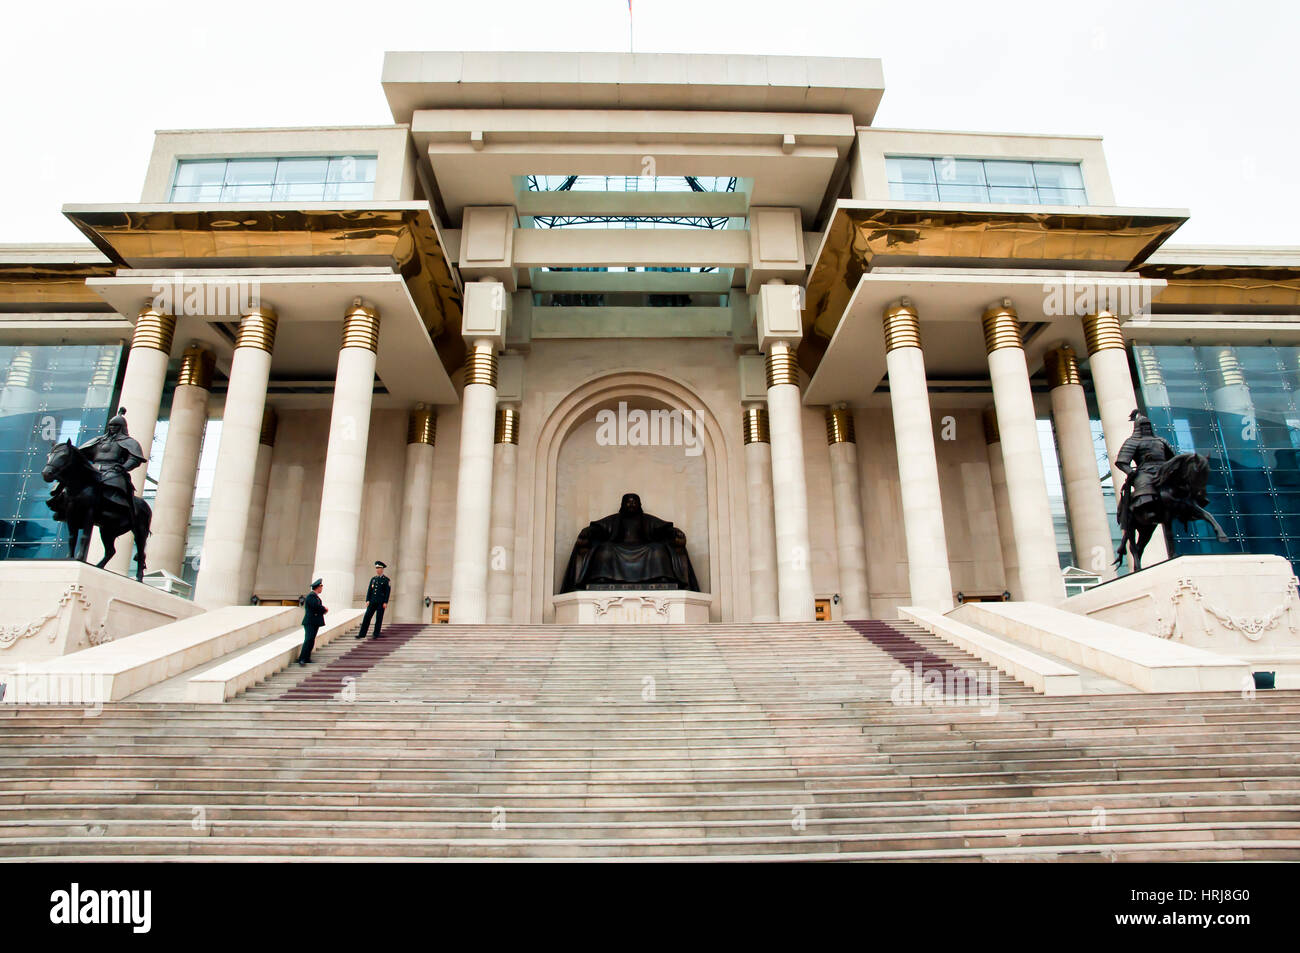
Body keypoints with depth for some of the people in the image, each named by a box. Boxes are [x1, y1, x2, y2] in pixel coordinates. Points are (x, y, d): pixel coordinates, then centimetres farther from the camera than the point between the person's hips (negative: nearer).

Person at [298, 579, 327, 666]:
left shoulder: (315, 596, 20)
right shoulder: (311, 596, -13)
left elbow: (319, 607, 18)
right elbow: (317, 606, -23)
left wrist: (323, 609, -3)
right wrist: (325, 609, -5)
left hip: (315, 622, 10)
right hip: (310, 622, -10)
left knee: (311, 641, 9)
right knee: (308, 640, -16)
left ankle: (307, 658, 13)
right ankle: (301, 659, -18)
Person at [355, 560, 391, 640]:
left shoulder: (386, 580, -1)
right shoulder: (373, 579, 13)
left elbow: (388, 592, -5)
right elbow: (369, 590, 10)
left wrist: (385, 603, -11)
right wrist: (367, 600, 0)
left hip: (381, 602, -4)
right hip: (372, 601, 4)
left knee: (378, 618, 0)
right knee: (366, 617, -2)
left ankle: (376, 634, 9)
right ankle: (362, 634, 1)